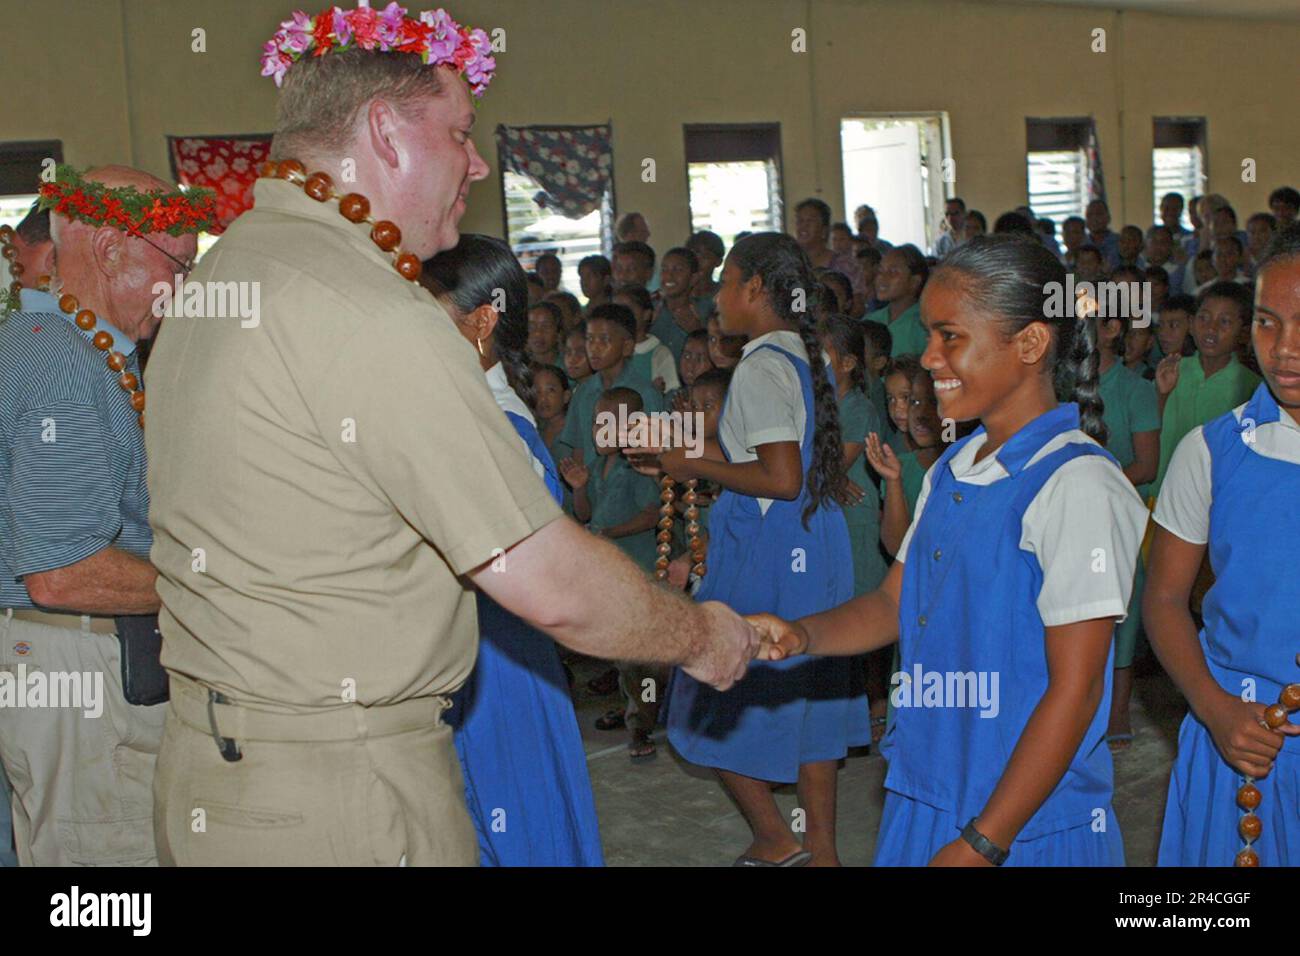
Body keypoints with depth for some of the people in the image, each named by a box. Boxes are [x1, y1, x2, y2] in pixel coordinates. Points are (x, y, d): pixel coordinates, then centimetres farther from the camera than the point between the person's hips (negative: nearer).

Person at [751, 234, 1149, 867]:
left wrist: (983, 842, -17)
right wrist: (802, 636, -9)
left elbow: (1074, 690, -18)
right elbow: (894, 604, 12)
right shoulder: (952, 470, 8)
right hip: (925, 798, 7)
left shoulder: (1077, 486, -17)